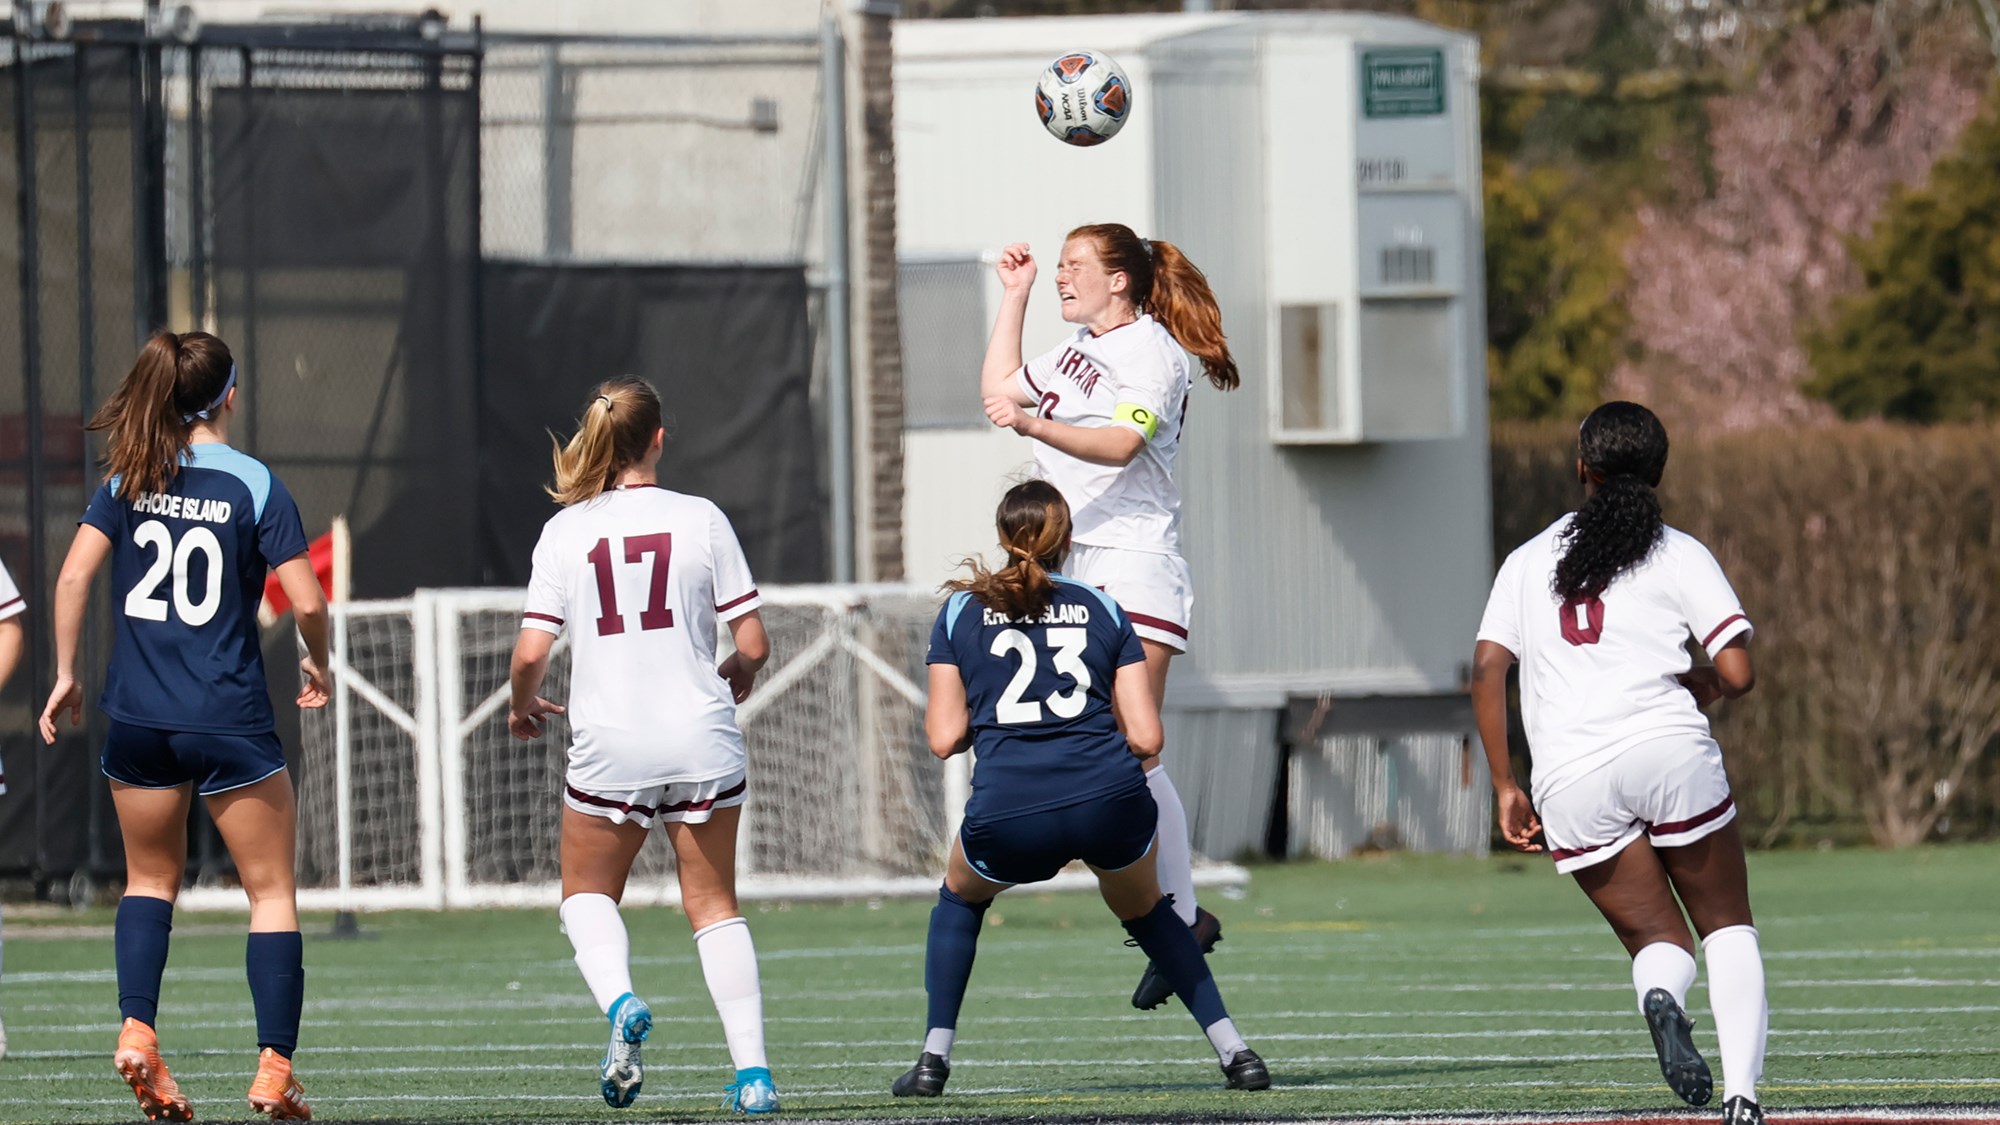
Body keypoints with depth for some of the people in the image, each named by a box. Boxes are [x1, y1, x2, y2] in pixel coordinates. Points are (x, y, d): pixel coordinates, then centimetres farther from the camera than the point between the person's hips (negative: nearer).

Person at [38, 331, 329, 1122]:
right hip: (231, 722, -3)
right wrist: (318, 665, 9)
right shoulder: (253, 484, -6)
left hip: (138, 721, 3)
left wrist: (66, 673, 4)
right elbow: (307, 601, -10)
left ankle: (136, 1029, 1)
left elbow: (73, 574, -5)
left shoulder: (128, 480, 3)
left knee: (150, 878, 21)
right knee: (271, 889, 6)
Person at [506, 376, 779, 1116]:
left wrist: (522, 708, 16)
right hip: (701, 741, 0)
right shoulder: (701, 520, -2)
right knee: (714, 906, 12)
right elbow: (753, 644, -2)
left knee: (588, 894, 19)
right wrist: (735, 681, 21)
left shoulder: (564, 531, -1)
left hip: (609, 749, 0)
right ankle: (753, 1070, 2)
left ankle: (620, 1001, -11)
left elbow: (530, 652, -6)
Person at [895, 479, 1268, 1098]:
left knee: (960, 895, 32)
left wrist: (936, 715, 30)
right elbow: (1146, 738, 10)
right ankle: (1234, 1050, 20)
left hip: (1007, 816, -1)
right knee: (1143, 907, 30)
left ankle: (934, 1055, 20)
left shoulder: (961, 611, 13)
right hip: (1111, 802, 1)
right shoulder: (1102, 610, 15)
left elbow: (944, 738, 8)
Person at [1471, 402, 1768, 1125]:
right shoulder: (1678, 556, 7)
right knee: (1728, 928, 11)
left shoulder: (1528, 562, 17)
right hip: (1668, 752, -2)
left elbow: (1486, 671, 7)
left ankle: (1661, 995, -27)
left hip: (1570, 781, 2)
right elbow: (1737, 674, -1)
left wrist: (1506, 788, 11)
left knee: (1657, 939, 12)